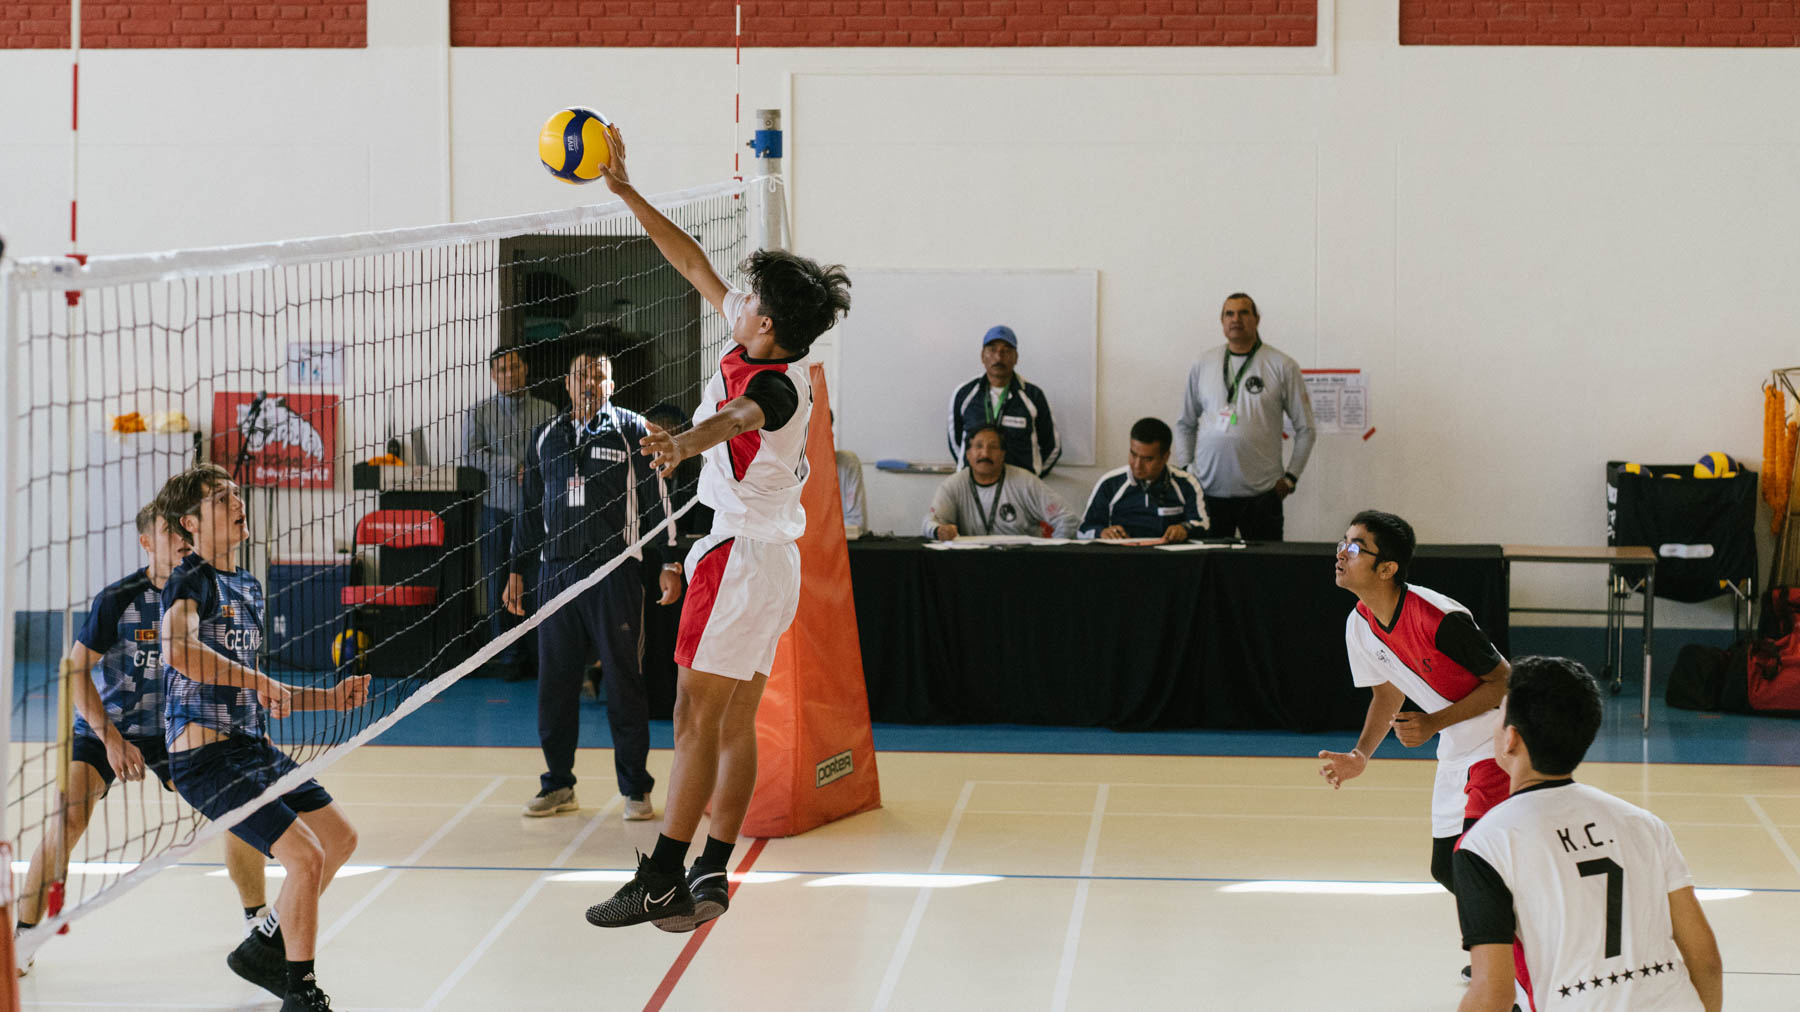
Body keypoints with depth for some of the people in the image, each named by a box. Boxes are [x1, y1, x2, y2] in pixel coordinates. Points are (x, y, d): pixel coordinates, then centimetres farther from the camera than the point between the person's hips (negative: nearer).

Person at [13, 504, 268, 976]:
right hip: (103, 726, -4)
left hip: (173, 729, 4)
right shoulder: (117, 599, -20)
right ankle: (23, 935, -9)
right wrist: (111, 739, -23)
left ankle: (258, 919, 18)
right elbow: (75, 669, -16)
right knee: (69, 817, -23)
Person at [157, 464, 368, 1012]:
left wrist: (328, 698, 17)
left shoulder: (248, 587, 17)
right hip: (207, 755, -10)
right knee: (306, 858, -16)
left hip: (254, 749, 10)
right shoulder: (191, 581, -11)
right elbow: (178, 648, -34)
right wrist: (258, 680, -32)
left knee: (341, 839, 17)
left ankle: (262, 948, 31)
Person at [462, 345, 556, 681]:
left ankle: (538, 654, 2)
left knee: (537, 583, -5)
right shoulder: (478, 413, 7)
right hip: (498, 508, 0)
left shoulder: (547, 412, 8)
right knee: (500, 585, 0)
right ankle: (509, 656, 8)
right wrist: (516, 467, -12)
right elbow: (472, 455, -5)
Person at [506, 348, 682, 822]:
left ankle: (635, 790, 5)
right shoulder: (546, 437, 15)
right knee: (555, 683, 5)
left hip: (615, 572, -4)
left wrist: (668, 564, -4)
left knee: (623, 683, -2)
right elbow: (530, 510, 21)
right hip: (556, 573, 4)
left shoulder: (632, 430, 3)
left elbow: (657, 499, 2)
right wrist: (517, 569, 17)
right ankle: (558, 785, 16)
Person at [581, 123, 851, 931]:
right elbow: (696, 265, 12)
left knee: (697, 717, -8)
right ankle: (711, 877, 14)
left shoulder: (776, 383, -22)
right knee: (735, 724, 10)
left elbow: (733, 419, -46)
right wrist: (624, 190, 13)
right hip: (763, 554, 10)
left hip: (744, 556, -10)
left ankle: (661, 880, -6)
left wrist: (680, 444, -67)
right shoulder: (754, 345, 3)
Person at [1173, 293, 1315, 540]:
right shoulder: (1203, 366, 10)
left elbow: (1305, 429, 5)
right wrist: (1185, 470, 7)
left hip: (1261, 493, -2)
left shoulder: (1282, 367, 2)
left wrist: (1290, 476, -2)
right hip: (1208, 490, 2)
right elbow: (1185, 424, 18)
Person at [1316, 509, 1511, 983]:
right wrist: (1360, 756, -2)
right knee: (1447, 868, 18)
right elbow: (1388, 692, 12)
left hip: (1501, 738, -9)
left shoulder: (1440, 618, -29)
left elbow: (1503, 682, -21)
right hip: (1458, 749, 9)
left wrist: (1434, 723, -28)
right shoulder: (1360, 624, -5)